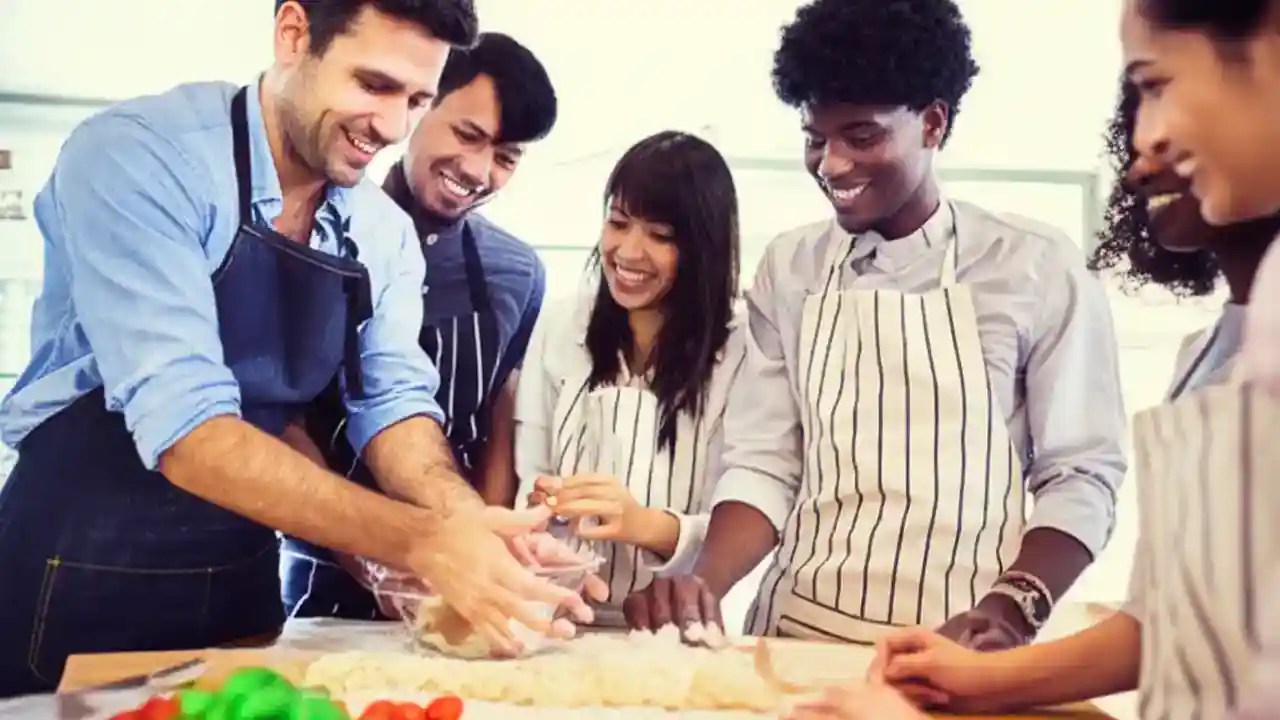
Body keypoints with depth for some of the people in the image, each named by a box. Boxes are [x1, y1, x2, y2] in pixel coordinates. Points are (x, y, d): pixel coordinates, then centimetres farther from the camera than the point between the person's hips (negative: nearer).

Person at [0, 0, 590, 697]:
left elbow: (393, 401, -3)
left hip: (243, 580, 6)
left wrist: (465, 521, -25)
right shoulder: (135, 155, -21)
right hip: (80, 578, -5)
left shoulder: (384, 233, -1)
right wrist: (423, 542, -34)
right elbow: (182, 424, -29)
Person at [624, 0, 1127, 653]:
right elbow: (762, 464, 6)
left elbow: (1082, 476, -1)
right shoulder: (787, 270, 8)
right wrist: (703, 584, -10)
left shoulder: (1038, 269, -1)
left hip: (959, 648, -2)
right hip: (800, 634, 2)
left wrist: (1012, 609, -16)